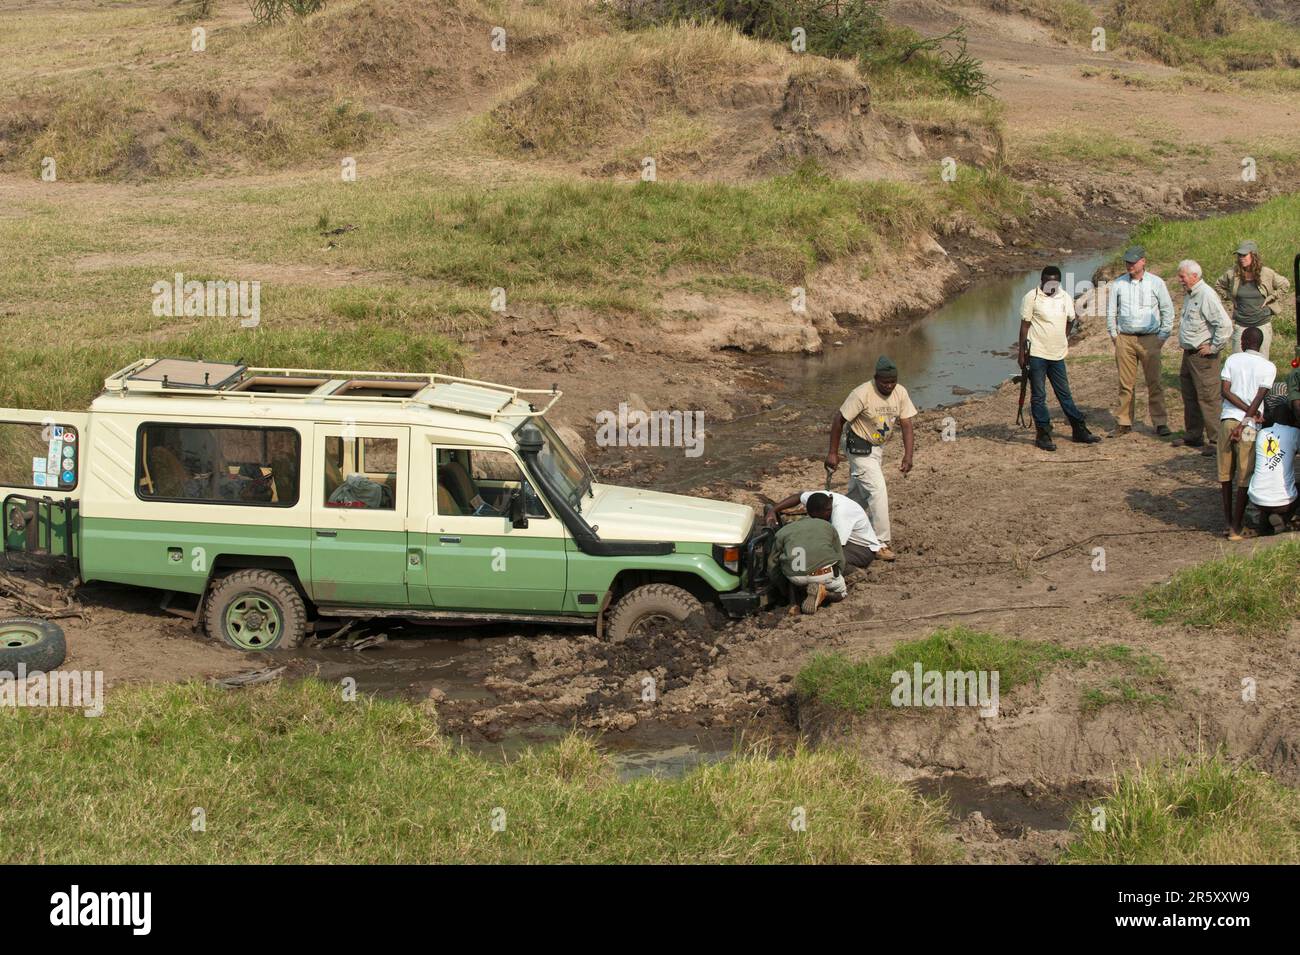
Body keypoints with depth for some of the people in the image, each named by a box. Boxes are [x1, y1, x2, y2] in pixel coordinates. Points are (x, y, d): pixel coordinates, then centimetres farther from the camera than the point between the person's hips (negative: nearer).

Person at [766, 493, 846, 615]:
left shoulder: (784, 531, 17)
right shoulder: (828, 527, 15)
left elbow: (772, 563, 16)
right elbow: (840, 559, 15)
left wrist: (784, 591, 25)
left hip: (795, 577, 3)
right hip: (824, 576, -3)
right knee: (842, 591, 25)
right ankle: (822, 593, -7)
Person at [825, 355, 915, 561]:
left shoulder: (900, 393, -7)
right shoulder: (862, 394, -24)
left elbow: (906, 425, -4)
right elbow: (839, 420, -17)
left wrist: (908, 456, -14)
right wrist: (833, 453, -15)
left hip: (879, 448, 7)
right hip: (860, 449, -7)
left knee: (861, 493, 16)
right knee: (878, 491, -15)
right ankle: (880, 543, -11)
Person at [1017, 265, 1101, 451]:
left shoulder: (1066, 298, 8)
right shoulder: (1032, 297, -5)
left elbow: (1069, 321, 24)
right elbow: (1024, 326, -4)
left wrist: (1065, 341, 16)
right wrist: (1022, 353, -6)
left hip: (1057, 355, 4)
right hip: (1036, 354, -4)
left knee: (1065, 394, 12)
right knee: (1038, 396, 1)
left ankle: (1079, 430, 19)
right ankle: (1043, 434, 6)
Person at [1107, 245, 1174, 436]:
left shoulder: (1156, 283, 2)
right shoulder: (1118, 284, 7)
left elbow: (1167, 311, 7)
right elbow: (1111, 312, 15)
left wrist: (1162, 336, 1)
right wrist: (1114, 335, 8)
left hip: (1150, 339, -2)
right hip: (1124, 339, 2)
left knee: (1154, 382, -3)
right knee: (1126, 383, 2)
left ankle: (1160, 422, 1)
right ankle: (1123, 422, 7)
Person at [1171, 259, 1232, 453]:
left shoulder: (1206, 296, -18)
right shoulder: (1190, 295, 13)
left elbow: (1225, 324, -25)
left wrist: (1213, 347, -18)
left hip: (1203, 356, -10)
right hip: (1189, 354, 10)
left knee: (1208, 398, -7)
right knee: (1189, 396, 17)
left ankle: (1216, 440, -3)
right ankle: (1193, 436, 28)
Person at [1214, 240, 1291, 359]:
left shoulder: (1266, 273, -8)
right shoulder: (1232, 274, -6)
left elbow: (1285, 285, 8)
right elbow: (1218, 286, 13)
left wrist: (1269, 298, -1)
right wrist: (1230, 298, 2)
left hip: (1262, 324, -1)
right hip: (1240, 325, 1)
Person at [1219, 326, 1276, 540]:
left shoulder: (1232, 359, 6)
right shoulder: (1268, 367, -1)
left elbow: (1225, 390, -3)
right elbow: (1259, 398, -8)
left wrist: (1249, 411, -5)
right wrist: (1246, 420, -7)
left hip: (1227, 419, 3)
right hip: (1248, 426, -3)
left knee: (1226, 473, 14)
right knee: (1245, 478, 2)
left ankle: (1229, 521, 19)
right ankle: (1236, 528, 1)